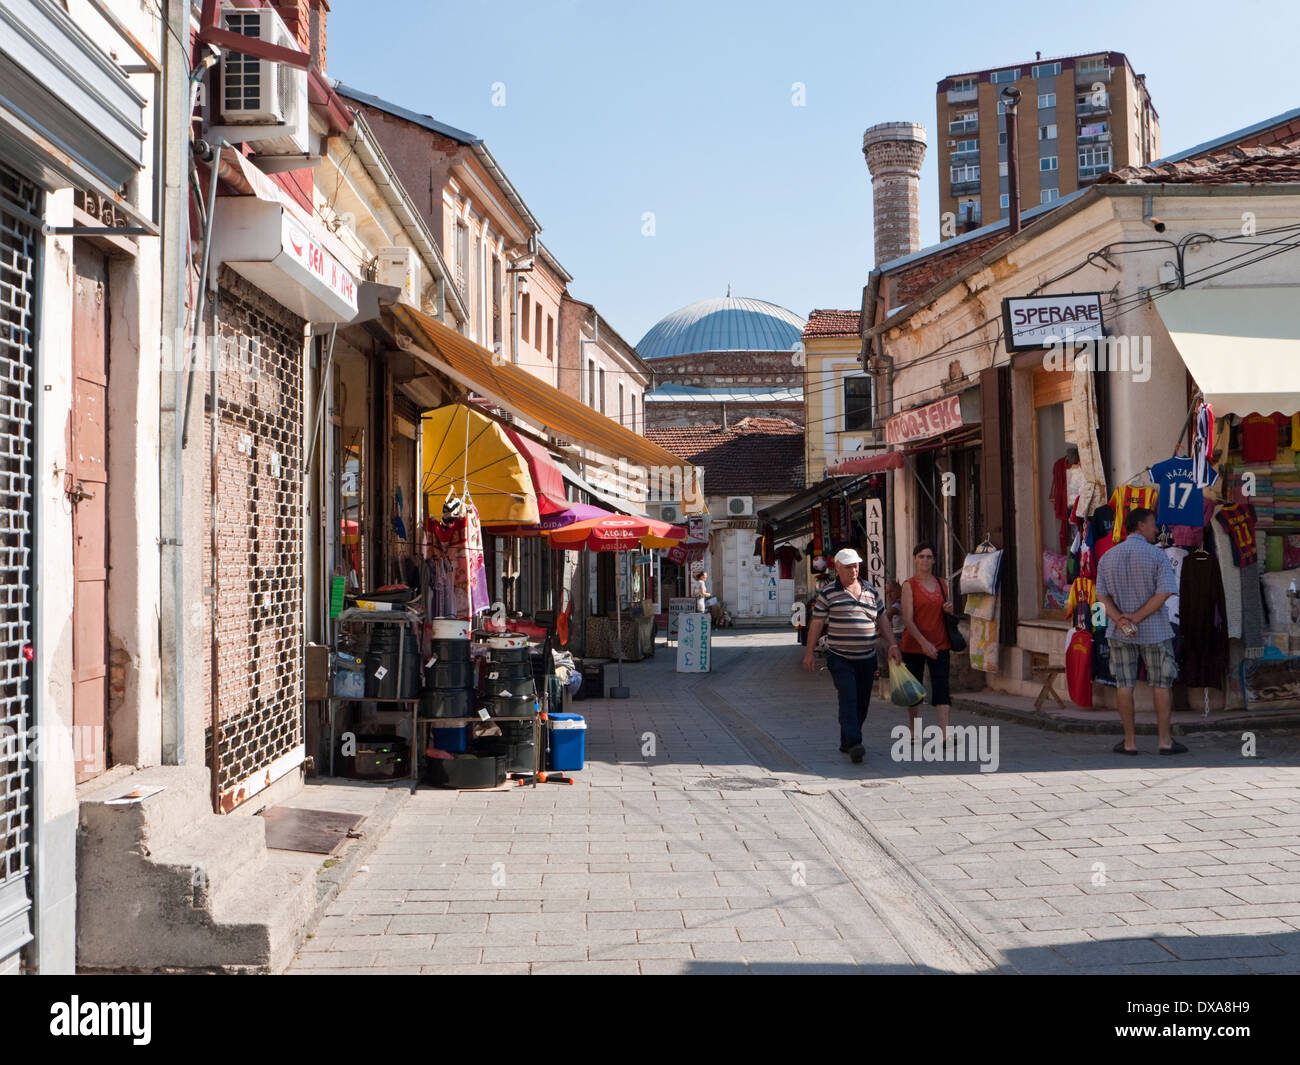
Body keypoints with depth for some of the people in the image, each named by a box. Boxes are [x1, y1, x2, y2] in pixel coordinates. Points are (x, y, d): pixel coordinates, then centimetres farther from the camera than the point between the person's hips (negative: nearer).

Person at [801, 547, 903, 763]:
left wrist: (892, 645, 3)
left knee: (862, 703, 7)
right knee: (848, 699, -16)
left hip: (867, 658, 4)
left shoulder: (871, 592, 11)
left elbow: (882, 622, 16)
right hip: (839, 658, -4)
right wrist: (809, 653, -3)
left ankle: (846, 743, 19)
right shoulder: (827, 593, -1)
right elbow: (816, 625, 0)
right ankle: (854, 743, -21)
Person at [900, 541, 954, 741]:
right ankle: (913, 731, 25)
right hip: (913, 644, -2)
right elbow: (907, 619, -13)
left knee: (941, 687, -9)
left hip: (939, 644, 2)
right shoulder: (909, 585, -4)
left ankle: (945, 734, -16)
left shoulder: (942, 584, 9)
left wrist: (949, 610, -3)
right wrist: (923, 642, -23)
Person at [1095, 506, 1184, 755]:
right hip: (1154, 631, -3)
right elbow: (1165, 592, -18)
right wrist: (1136, 619, -16)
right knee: (1160, 684, 8)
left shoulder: (1108, 557, 2)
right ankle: (1165, 740, 12)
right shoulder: (1157, 555, -9)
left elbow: (1101, 595, -4)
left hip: (1119, 632, 3)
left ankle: (1129, 741, 9)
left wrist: (1120, 620, -15)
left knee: (1124, 685, 6)